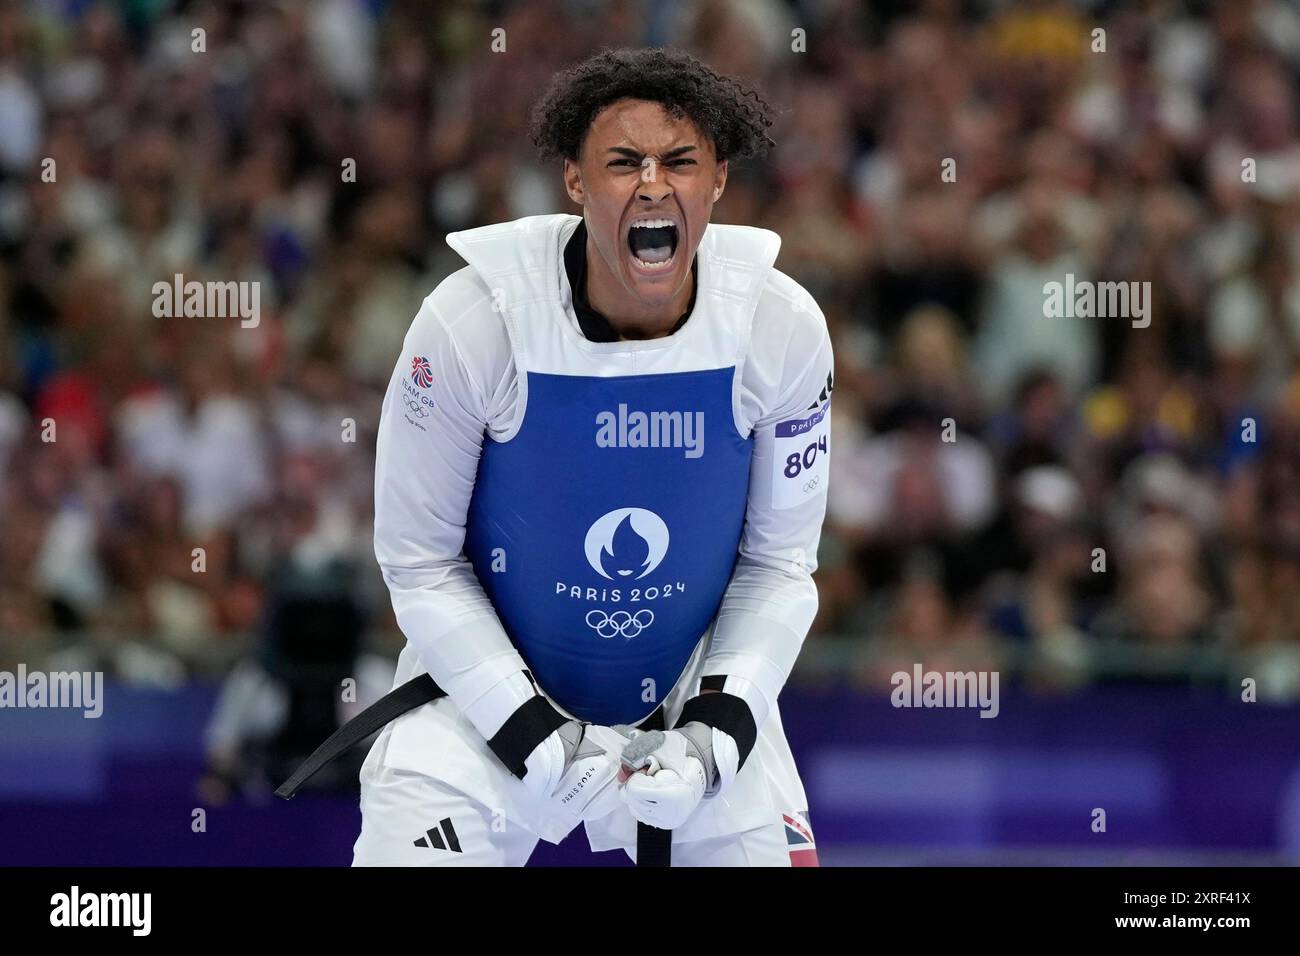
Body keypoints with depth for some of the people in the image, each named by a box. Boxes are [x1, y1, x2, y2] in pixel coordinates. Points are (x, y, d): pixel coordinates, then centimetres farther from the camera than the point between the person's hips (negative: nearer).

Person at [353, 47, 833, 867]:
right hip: (490, 688, -2)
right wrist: (529, 731, -19)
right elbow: (420, 561, -11)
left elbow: (780, 564, -2)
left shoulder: (782, 329, -14)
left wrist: (720, 723, -15)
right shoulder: (472, 319, -20)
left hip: (694, 690, 2)